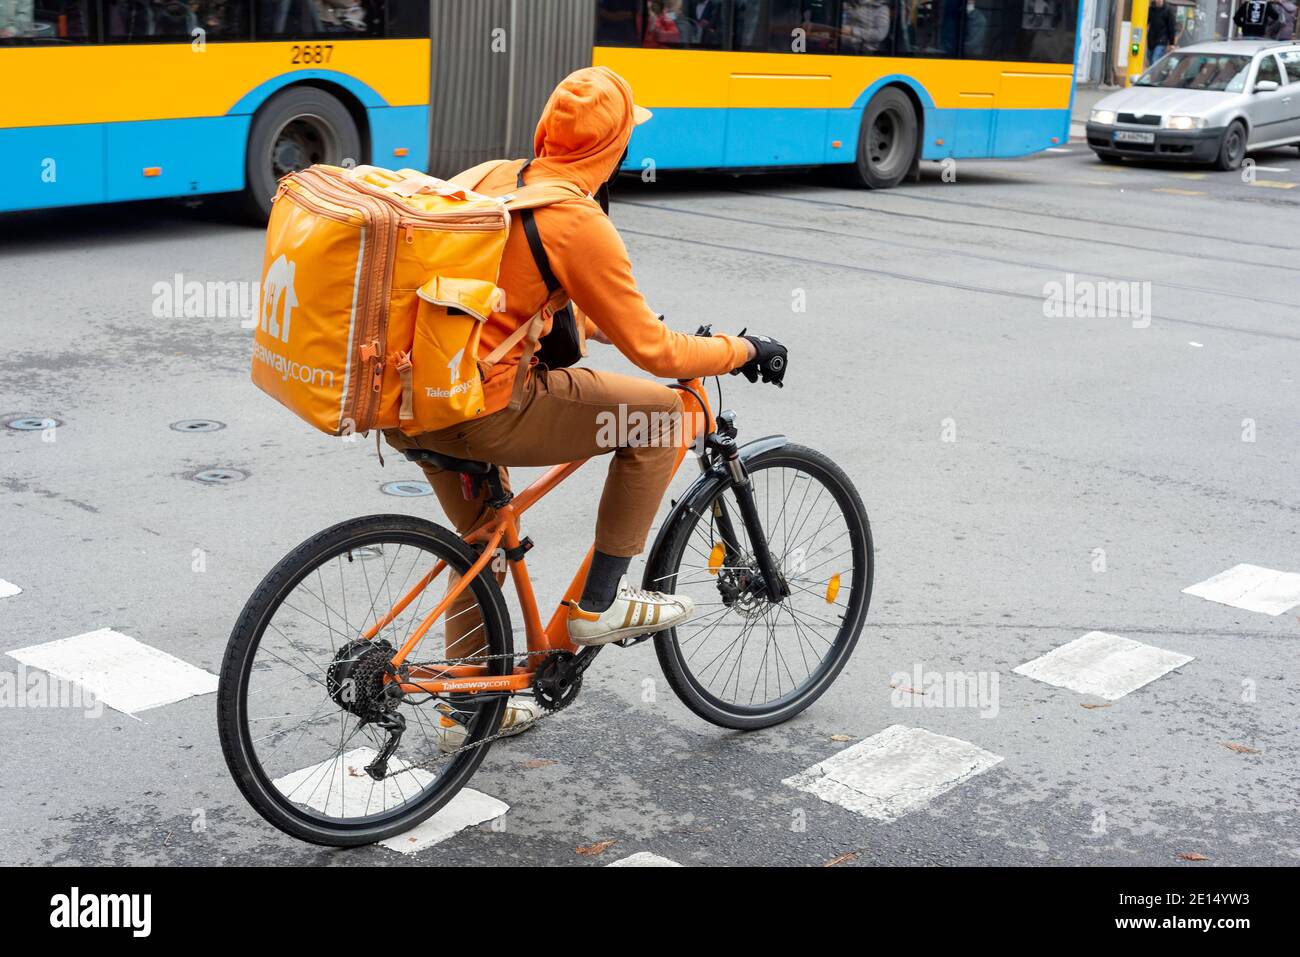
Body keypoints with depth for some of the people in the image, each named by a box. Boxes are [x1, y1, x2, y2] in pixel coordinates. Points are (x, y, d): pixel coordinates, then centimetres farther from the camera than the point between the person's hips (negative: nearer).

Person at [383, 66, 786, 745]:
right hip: (481, 412, -9)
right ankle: (600, 602, 8)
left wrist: (610, 323, 33)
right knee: (660, 413, 1)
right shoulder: (578, 223, -15)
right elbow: (653, 352, -10)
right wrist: (743, 350, 5)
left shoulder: (492, 179, 10)